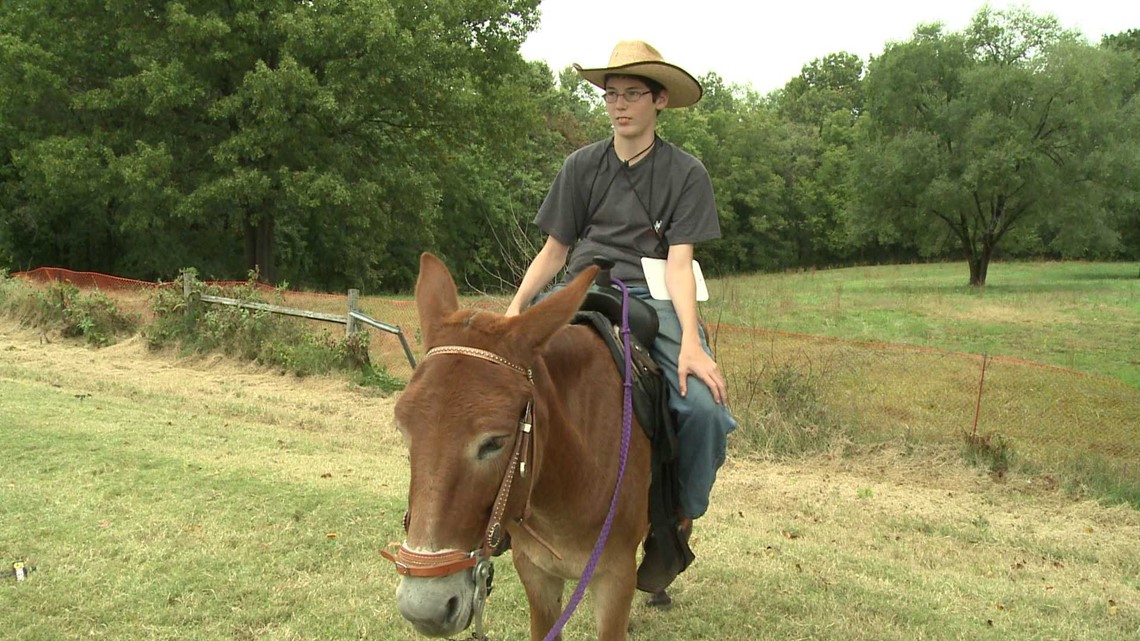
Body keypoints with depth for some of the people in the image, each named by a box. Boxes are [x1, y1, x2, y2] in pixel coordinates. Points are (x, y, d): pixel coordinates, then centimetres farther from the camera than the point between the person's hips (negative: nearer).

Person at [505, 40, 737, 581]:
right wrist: (514, 312, -5)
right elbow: (553, 252, 12)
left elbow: (678, 261, -5)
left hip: (655, 298, -2)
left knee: (706, 407, -26)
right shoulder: (582, 166, 11)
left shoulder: (685, 173, 4)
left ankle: (683, 514, 3)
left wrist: (690, 344, -21)